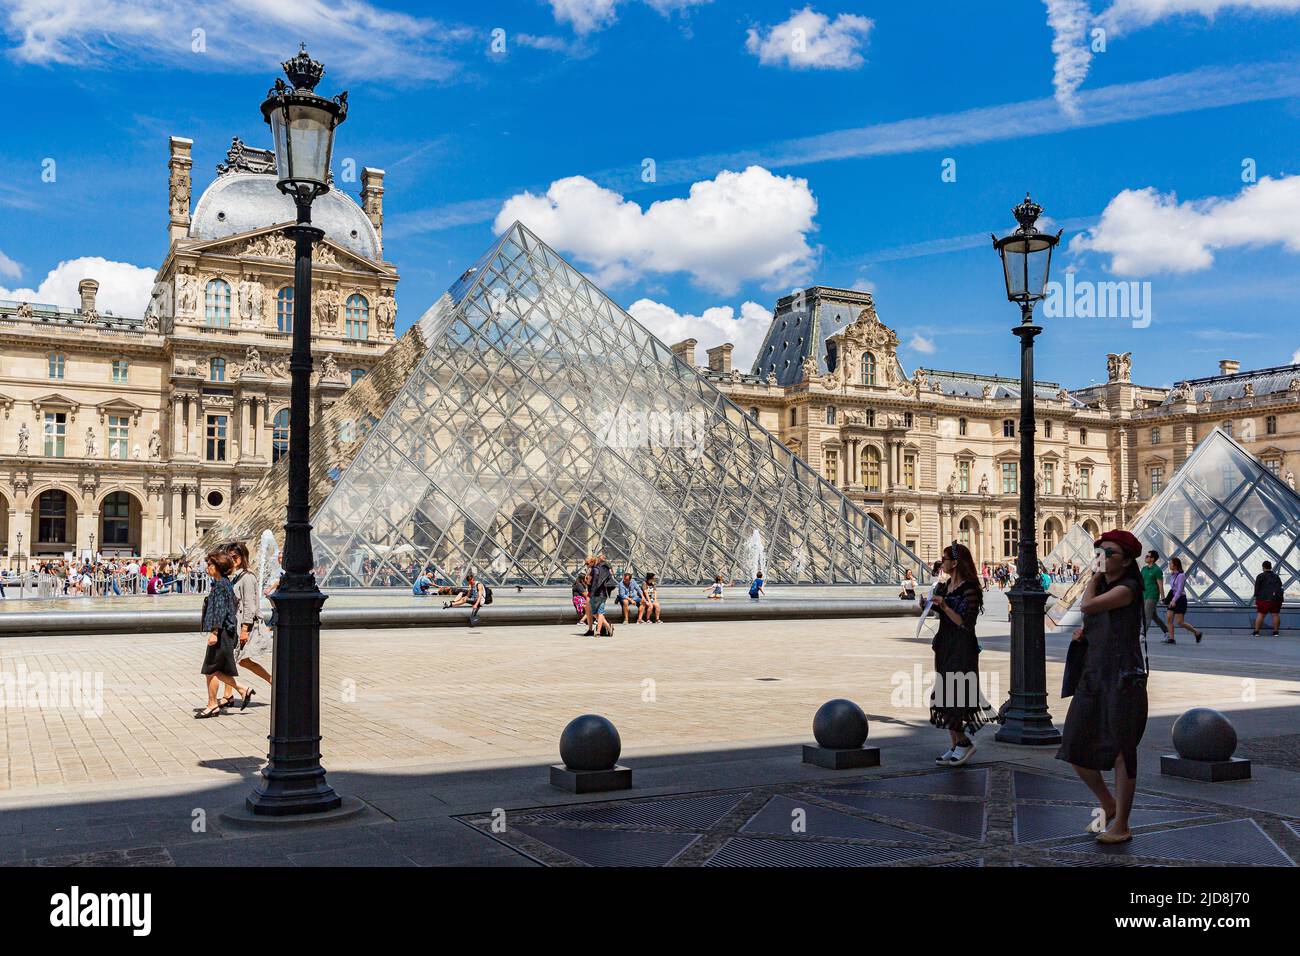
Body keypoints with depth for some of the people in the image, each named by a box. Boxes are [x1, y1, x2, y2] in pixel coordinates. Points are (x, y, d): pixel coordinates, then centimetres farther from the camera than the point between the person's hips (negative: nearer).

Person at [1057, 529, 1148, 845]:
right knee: (1075, 750, 7)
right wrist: (1083, 632, 6)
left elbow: (1087, 606, -22)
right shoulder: (1101, 587, 14)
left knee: (1120, 751, 1)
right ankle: (1108, 805, 29)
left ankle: (1121, 825, 13)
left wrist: (1094, 577, -5)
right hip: (1093, 676, 8)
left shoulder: (1127, 588, -11)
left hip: (1123, 677, -8)